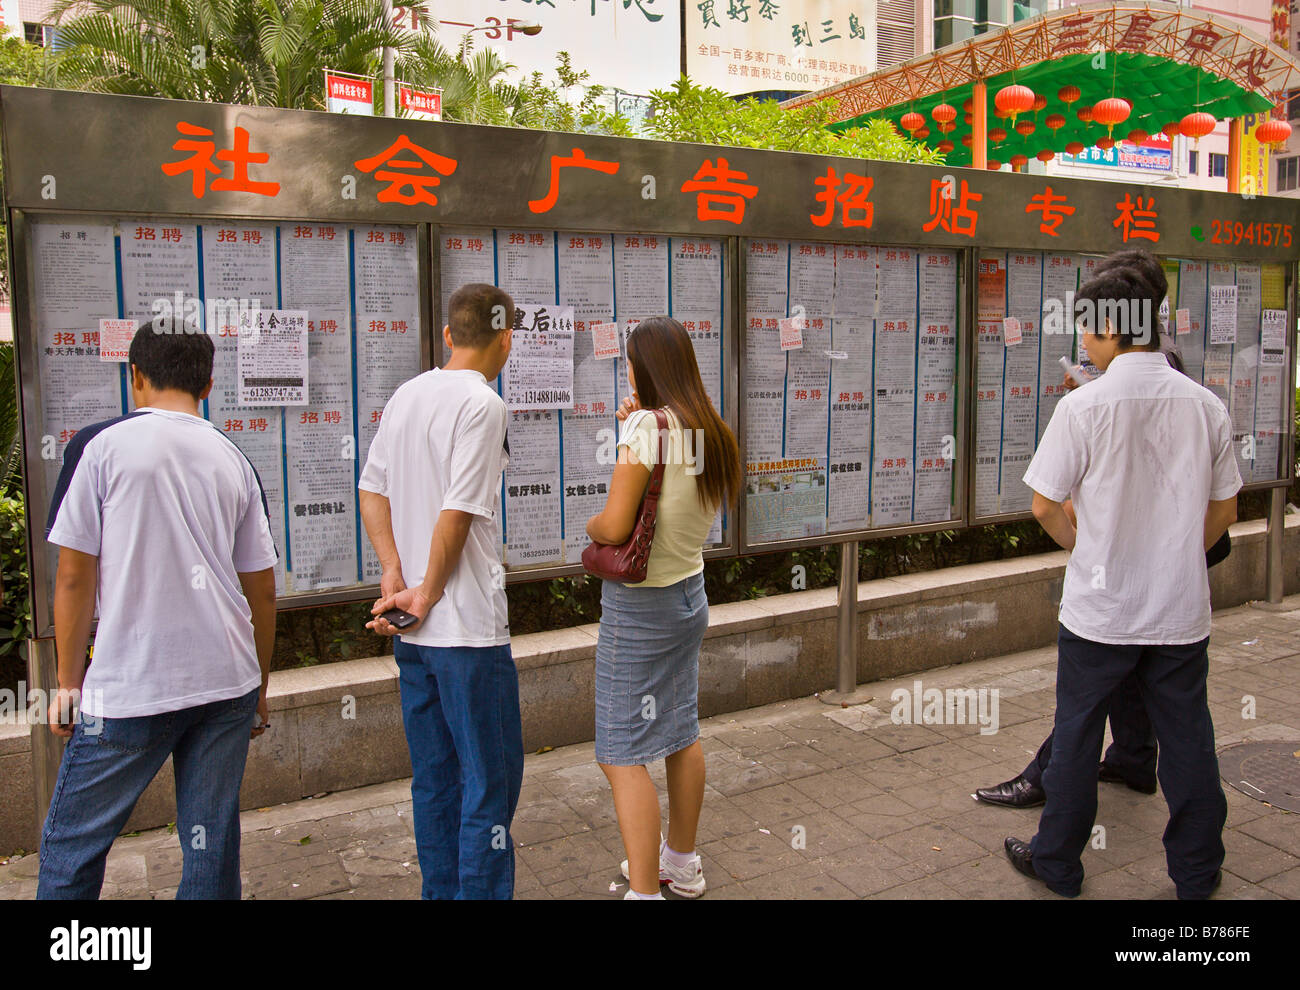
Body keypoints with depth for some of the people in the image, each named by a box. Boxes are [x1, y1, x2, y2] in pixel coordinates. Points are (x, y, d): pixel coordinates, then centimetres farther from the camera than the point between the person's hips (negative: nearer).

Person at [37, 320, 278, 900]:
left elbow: (74, 577, -4)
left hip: (129, 689, -3)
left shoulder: (100, 446, -4)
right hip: (228, 681, 4)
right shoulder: (234, 461, 8)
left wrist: (69, 683, 7)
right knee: (212, 843, 12)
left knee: (70, 844, 13)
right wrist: (258, 688, 21)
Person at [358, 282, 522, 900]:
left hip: (413, 633, 8)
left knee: (434, 778, 18)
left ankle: (440, 893, 30)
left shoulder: (406, 396, 10)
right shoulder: (481, 404, -14)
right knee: (491, 781, 4)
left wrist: (393, 571, 1)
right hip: (468, 625, -8)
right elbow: (457, 514, -19)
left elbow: (372, 489, 10)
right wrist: (427, 595, -8)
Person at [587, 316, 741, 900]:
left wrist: (591, 524, -2)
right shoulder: (709, 431, 3)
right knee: (681, 733, 20)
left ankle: (645, 891, 5)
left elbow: (615, 527, -25)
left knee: (622, 755, 0)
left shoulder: (649, 426, -20)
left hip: (638, 606, -9)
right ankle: (682, 863, 35)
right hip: (689, 594, 9)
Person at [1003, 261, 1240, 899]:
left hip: (1101, 607, -3)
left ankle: (1058, 865, 25)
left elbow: (1044, 505, -10)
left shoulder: (1084, 405, -14)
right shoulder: (1205, 404, 0)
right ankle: (1197, 874, 29)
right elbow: (1224, 512, 7)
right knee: (1186, 739, 15)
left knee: (1076, 737, 11)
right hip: (1182, 608, 4)